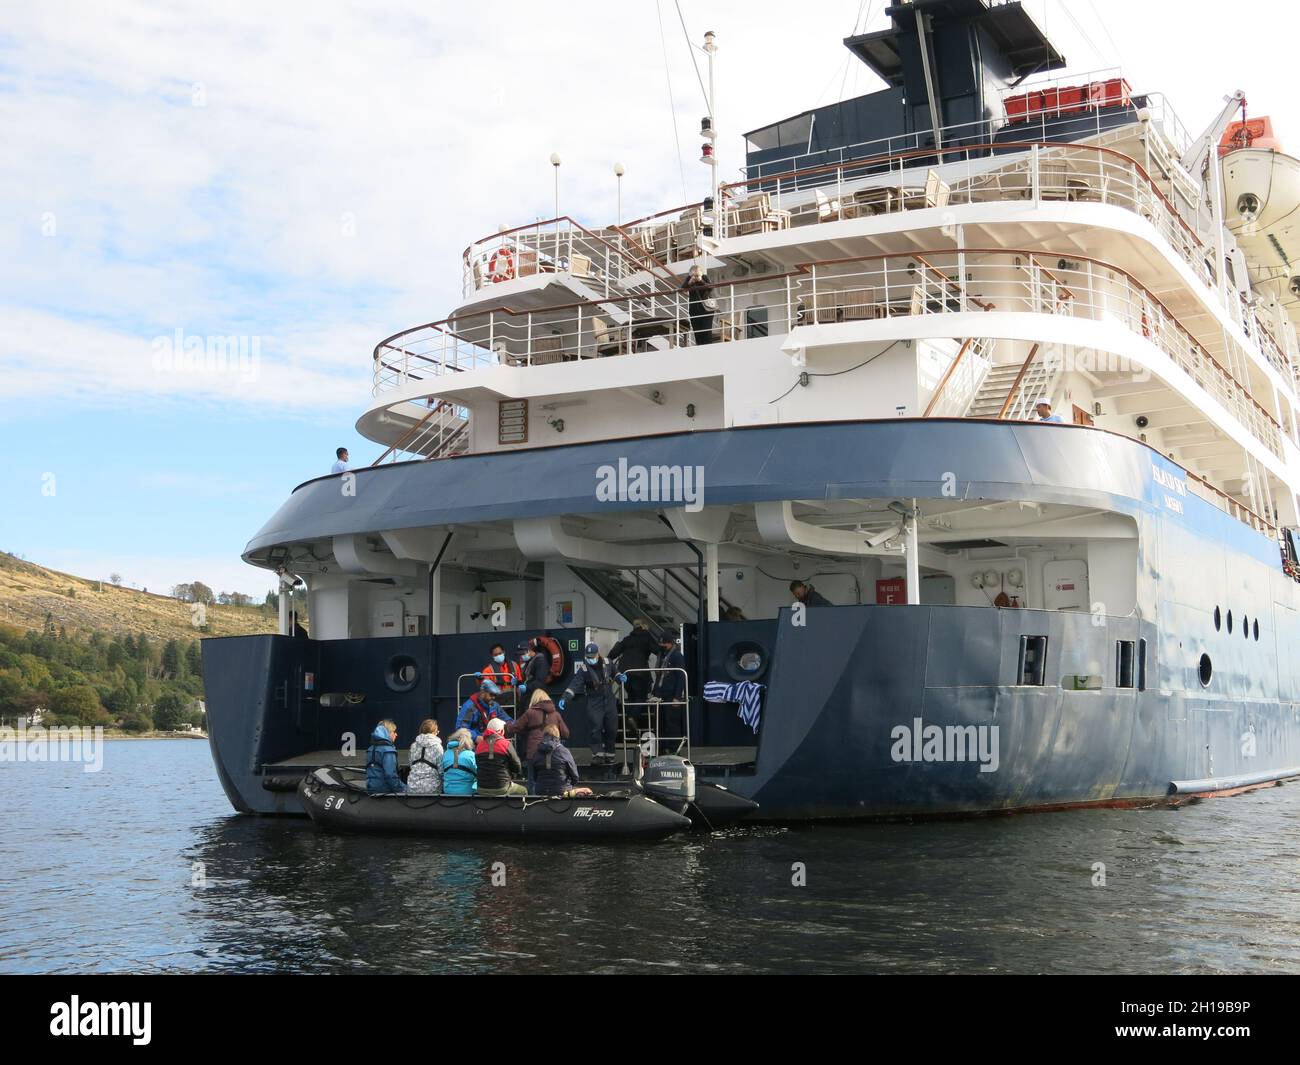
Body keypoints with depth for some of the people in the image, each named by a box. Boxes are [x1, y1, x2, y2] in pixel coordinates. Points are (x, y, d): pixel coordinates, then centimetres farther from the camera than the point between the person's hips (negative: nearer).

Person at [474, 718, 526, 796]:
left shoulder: (479, 745, 3)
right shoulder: (506, 745, -9)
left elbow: (476, 765, 13)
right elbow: (517, 769, -2)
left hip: (482, 790, 5)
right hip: (502, 789, -5)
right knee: (523, 791, 23)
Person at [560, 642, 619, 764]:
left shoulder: (606, 664, 1)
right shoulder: (583, 668, -11)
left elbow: (614, 672, 25)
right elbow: (575, 684, -21)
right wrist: (565, 698, -33)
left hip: (609, 701, 4)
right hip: (594, 702, -4)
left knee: (612, 729, 7)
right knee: (596, 728, -17)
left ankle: (609, 755, 20)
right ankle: (597, 754, -14)